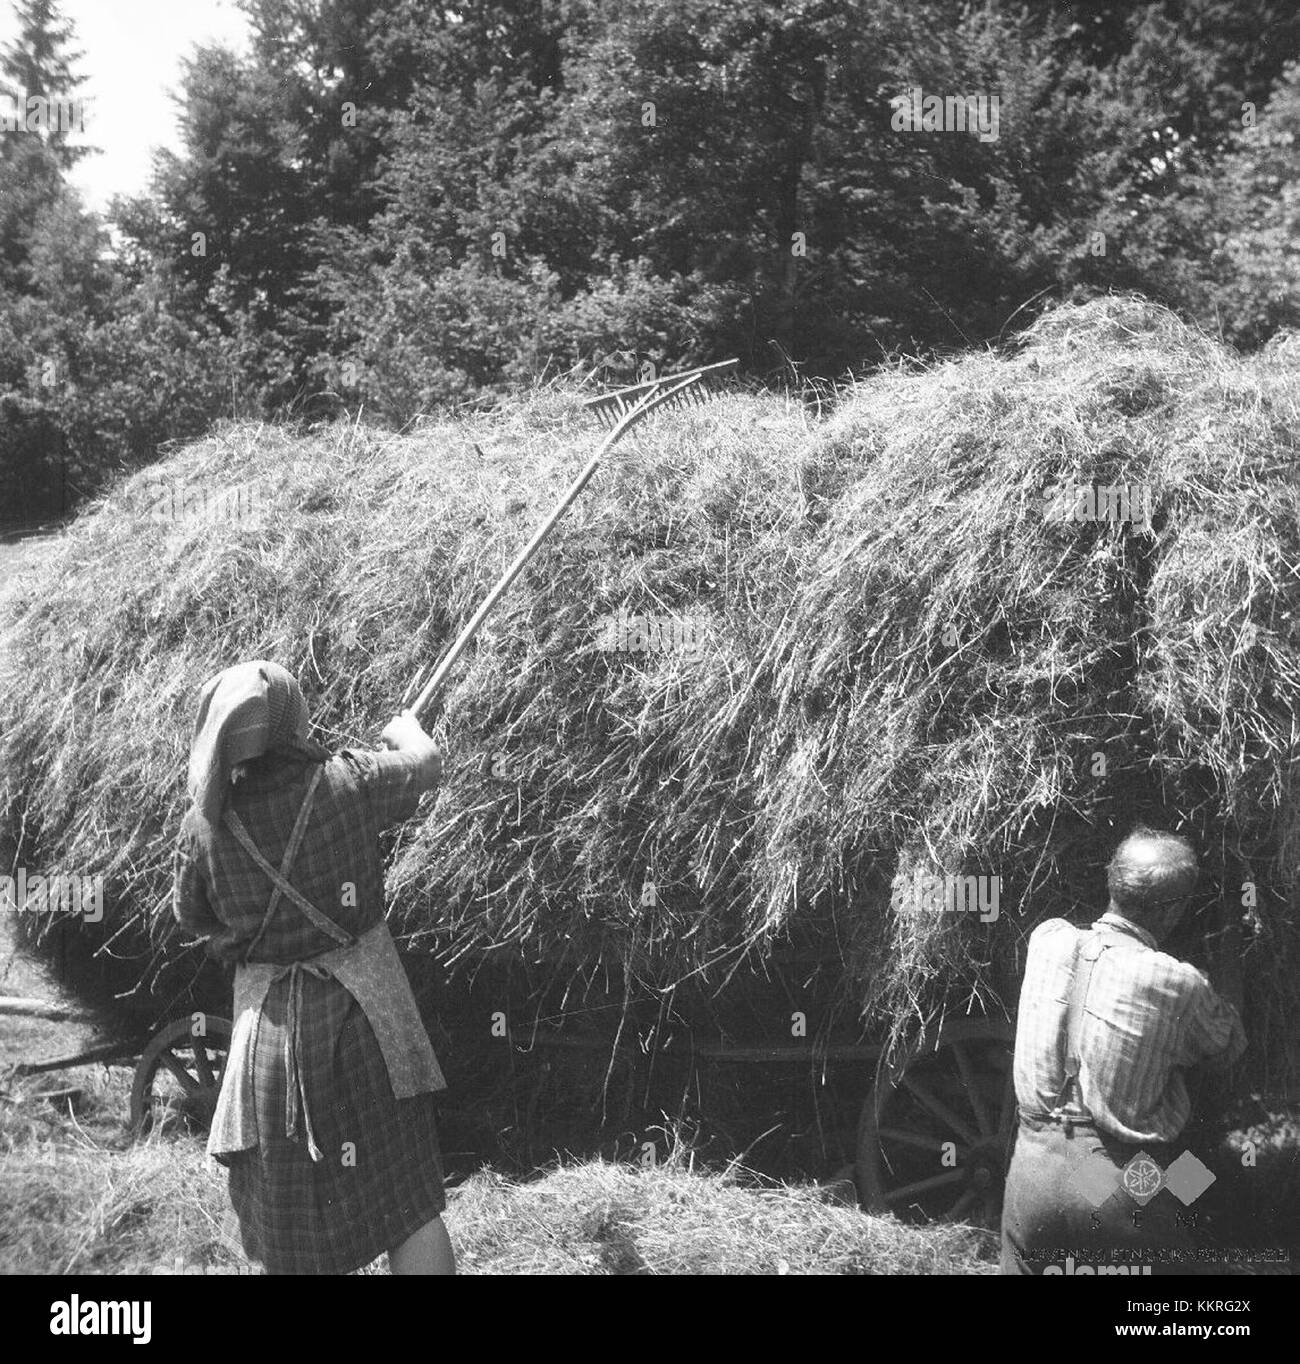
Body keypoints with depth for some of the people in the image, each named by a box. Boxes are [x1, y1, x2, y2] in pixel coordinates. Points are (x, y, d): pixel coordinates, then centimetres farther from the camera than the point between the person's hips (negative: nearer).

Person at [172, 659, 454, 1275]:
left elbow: (190, 916, 8)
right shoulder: (344, 783, -13)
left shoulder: (205, 822, -9)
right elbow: (426, 765, 7)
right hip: (363, 1010, -1)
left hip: (271, 1023, 1)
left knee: (290, 1228, 16)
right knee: (408, 1202, 10)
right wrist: (405, 727, 28)